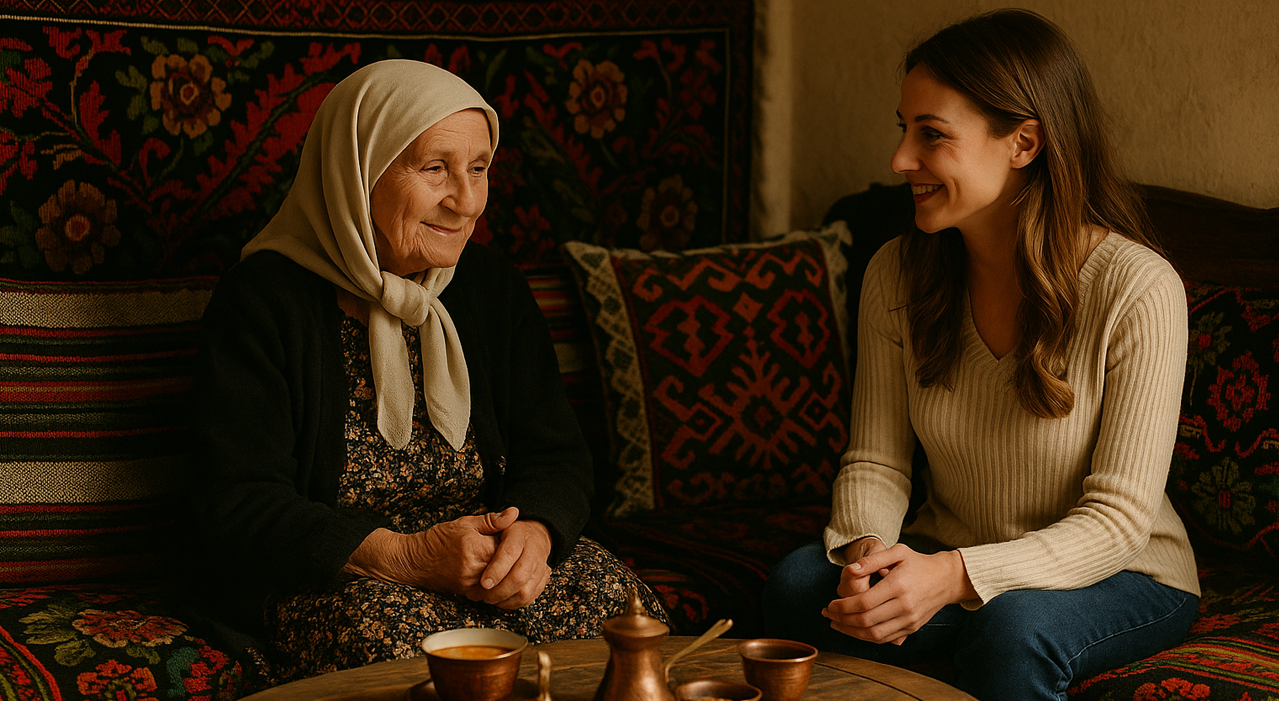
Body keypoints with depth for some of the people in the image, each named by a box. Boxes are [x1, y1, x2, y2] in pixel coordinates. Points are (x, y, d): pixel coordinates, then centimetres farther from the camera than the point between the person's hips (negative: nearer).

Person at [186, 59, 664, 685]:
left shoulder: (493, 288, 9)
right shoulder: (261, 299, -8)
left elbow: (556, 457, 6)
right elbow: (239, 506, -14)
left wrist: (533, 532, -20)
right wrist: (408, 557, -27)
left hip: (491, 557, 5)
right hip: (322, 582, -4)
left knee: (622, 611, -24)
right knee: (397, 640, -38)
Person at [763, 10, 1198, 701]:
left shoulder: (1139, 289, -20)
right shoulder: (897, 273, -6)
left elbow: (1118, 516, -21)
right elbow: (875, 462, -1)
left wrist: (956, 575, -35)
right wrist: (867, 547, -25)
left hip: (1122, 576, -3)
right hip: (944, 560, 4)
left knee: (1013, 630, -37)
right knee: (795, 585, -26)